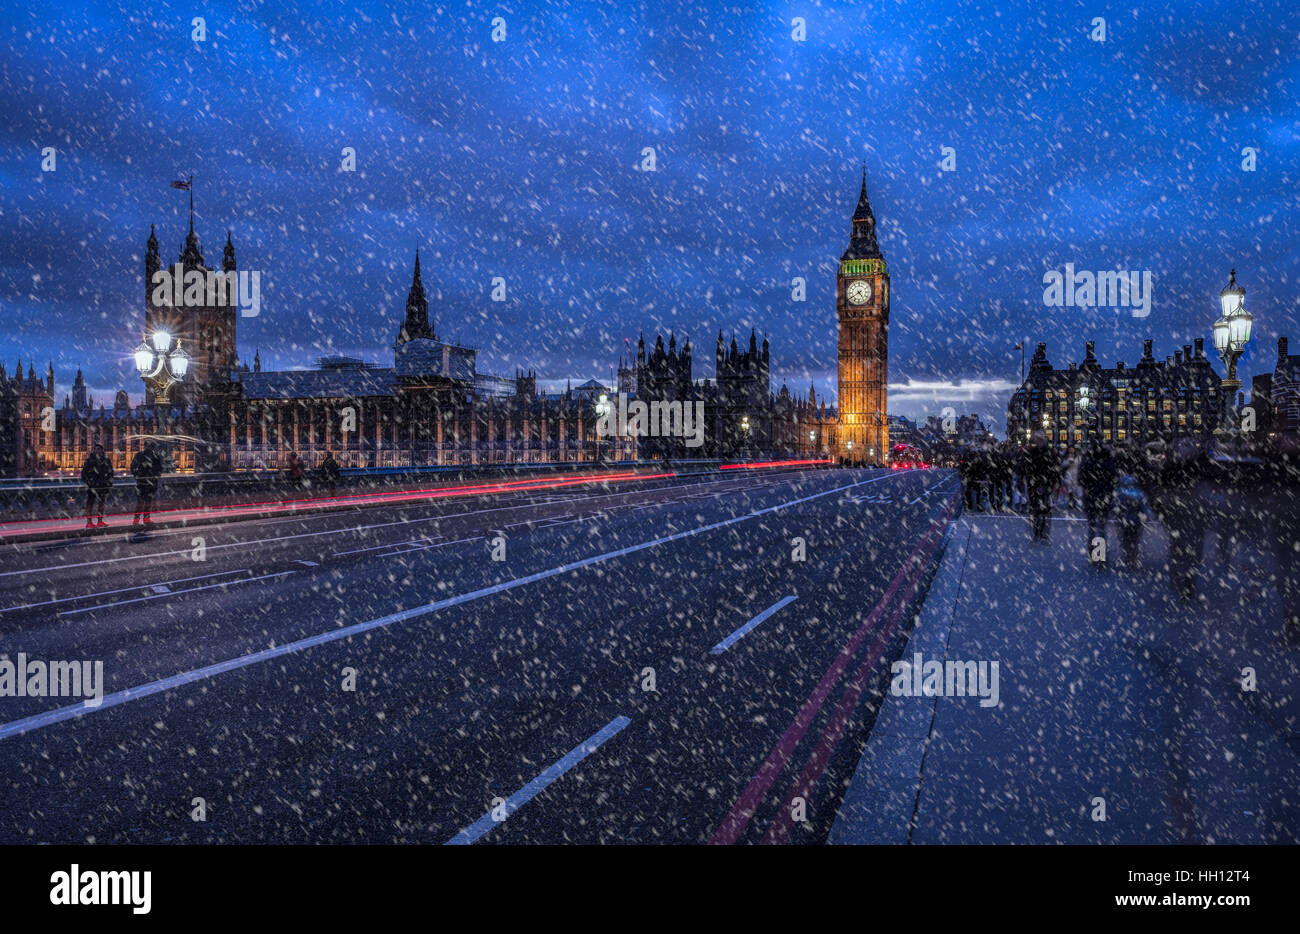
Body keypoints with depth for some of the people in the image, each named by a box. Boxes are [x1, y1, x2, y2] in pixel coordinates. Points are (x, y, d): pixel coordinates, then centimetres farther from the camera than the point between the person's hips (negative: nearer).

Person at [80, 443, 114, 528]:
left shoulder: (106, 460, 9)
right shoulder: (90, 460, -4)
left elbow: (110, 471, 20)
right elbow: (84, 472, -4)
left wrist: (110, 481, 12)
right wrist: (88, 482, -10)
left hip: (103, 485, 5)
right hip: (92, 485, -5)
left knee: (101, 502, 9)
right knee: (90, 503, -5)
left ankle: (100, 521, 15)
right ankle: (89, 522, -4)